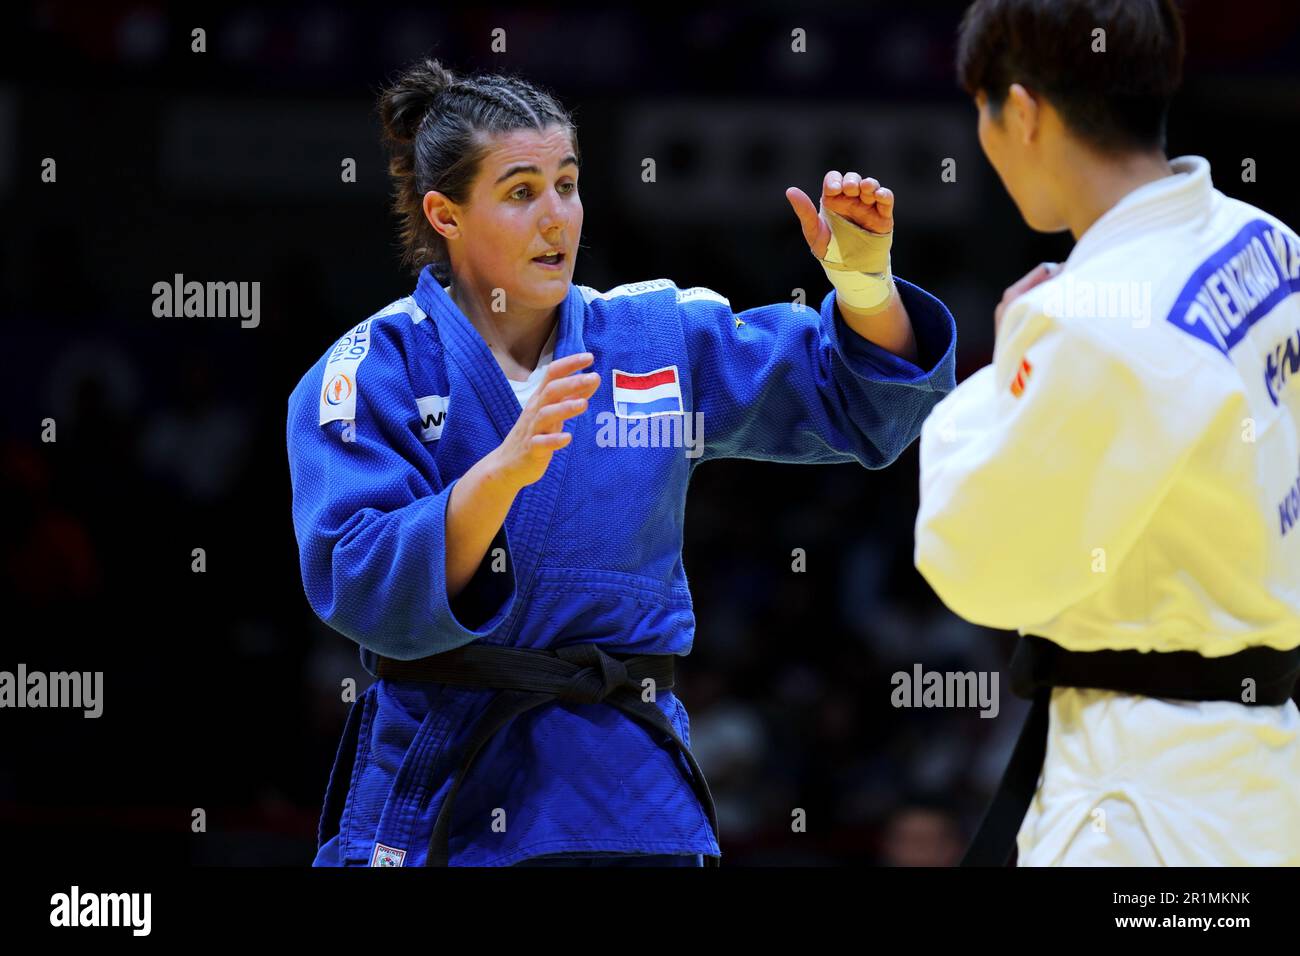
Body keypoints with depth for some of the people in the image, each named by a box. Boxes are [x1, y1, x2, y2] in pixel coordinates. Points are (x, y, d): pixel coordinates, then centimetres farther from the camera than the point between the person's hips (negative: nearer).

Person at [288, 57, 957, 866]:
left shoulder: (660, 338, 7)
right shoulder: (372, 373, -4)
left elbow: (865, 403, 11)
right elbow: (364, 593, -17)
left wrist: (862, 279, -9)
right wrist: (505, 470, -31)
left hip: (627, 797, 3)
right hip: (435, 801, -2)